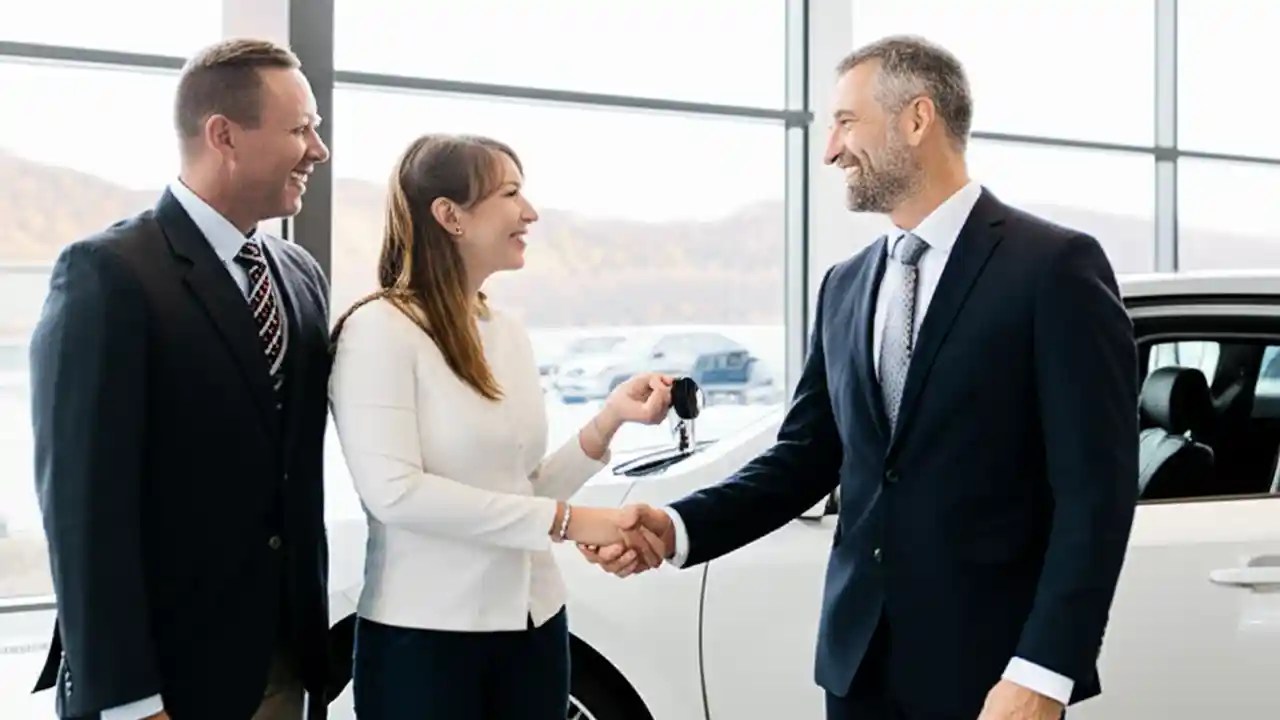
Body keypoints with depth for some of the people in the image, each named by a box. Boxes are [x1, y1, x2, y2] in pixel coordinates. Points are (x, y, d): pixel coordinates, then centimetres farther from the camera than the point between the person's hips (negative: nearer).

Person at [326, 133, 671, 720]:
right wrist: (562, 520, -19)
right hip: (425, 635, -6)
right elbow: (393, 492, -20)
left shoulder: (510, 333, 8)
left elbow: (524, 490, 9)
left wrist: (607, 421, -6)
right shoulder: (380, 329, -11)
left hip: (533, 623, 6)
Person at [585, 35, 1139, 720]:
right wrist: (680, 527, -5)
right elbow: (807, 455, 10)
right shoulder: (845, 285, 10)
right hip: (861, 654, 6)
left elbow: (1096, 488, -12)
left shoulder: (1054, 265, -8)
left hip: (988, 662, -5)